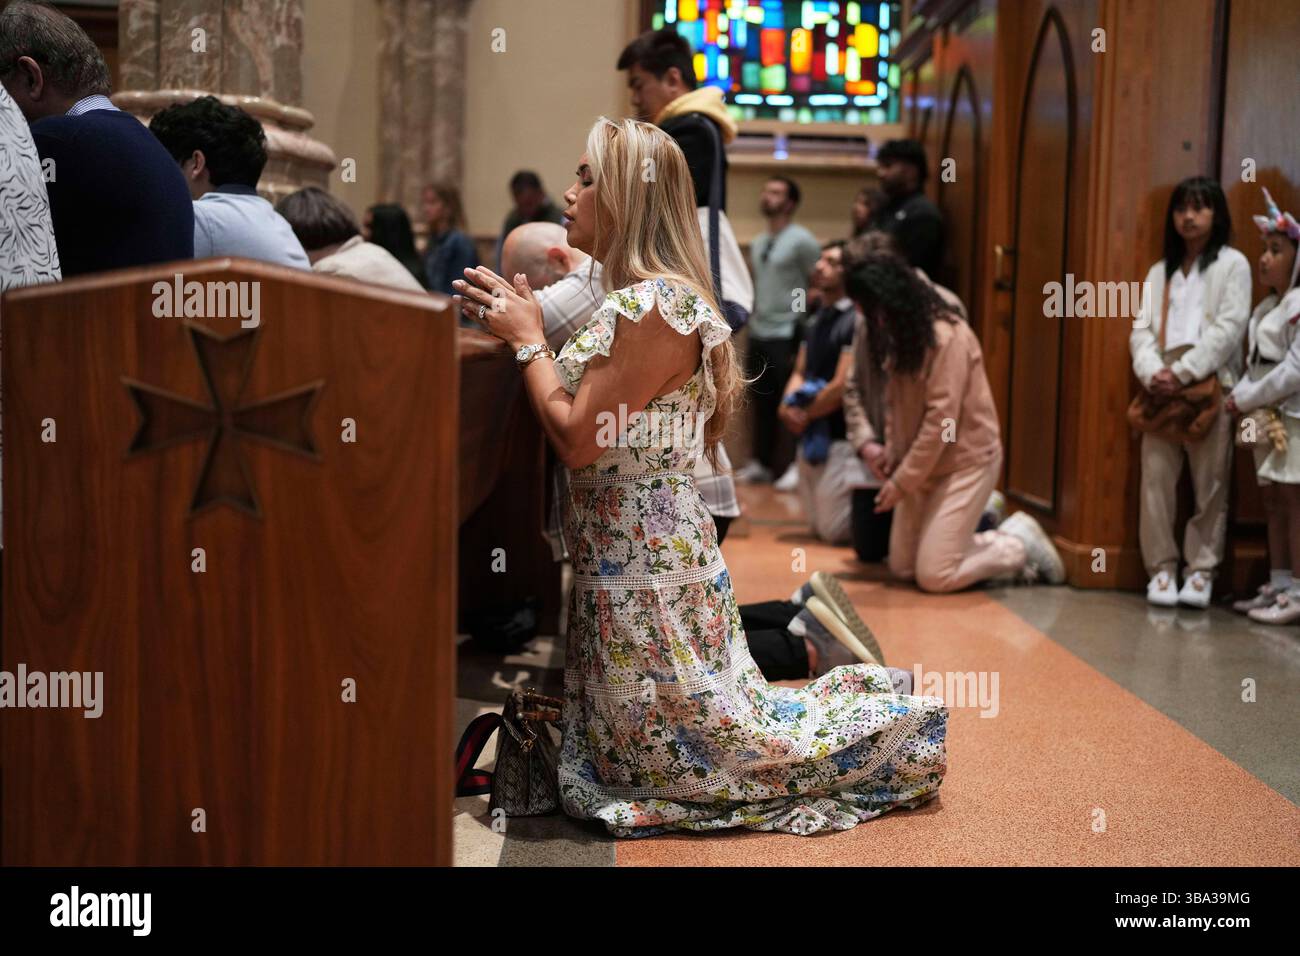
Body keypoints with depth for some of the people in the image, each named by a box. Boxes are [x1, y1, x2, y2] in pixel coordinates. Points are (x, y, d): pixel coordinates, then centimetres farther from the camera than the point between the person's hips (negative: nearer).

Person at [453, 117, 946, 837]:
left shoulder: (655, 303, -20)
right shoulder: (633, 298, 12)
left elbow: (577, 438, -22)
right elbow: (585, 421, 13)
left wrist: (527, 338, -9)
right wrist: (517, 321, 8)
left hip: (643, 566, -10)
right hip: (631, 559, 10)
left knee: (667, 750, 2)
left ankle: (890, 731, 13)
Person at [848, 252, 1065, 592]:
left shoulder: (947, 337, -22)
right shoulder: (900, 334, 6)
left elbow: (941, 418, -24)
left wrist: (902, 481, -19)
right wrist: (891, 448, -3)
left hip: (966, 460, -9)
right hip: (922, 462, 9)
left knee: (934, 576, -13)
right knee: (902, 567, 5)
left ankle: (1020, 544, 9)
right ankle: (995, 540, 19)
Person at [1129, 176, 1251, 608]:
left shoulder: (1232, 264, 6)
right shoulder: (1160, 271, 19)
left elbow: (1229, 327, -6)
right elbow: (1141, 330, 9)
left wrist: (1182, 372, -14)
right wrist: (1152, 371, -11)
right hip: (1161, 388, 4)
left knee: (1210, 483, -2)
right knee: (1156, 478, -2)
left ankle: (1202, 569, 5)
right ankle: (1162, 567, 5)